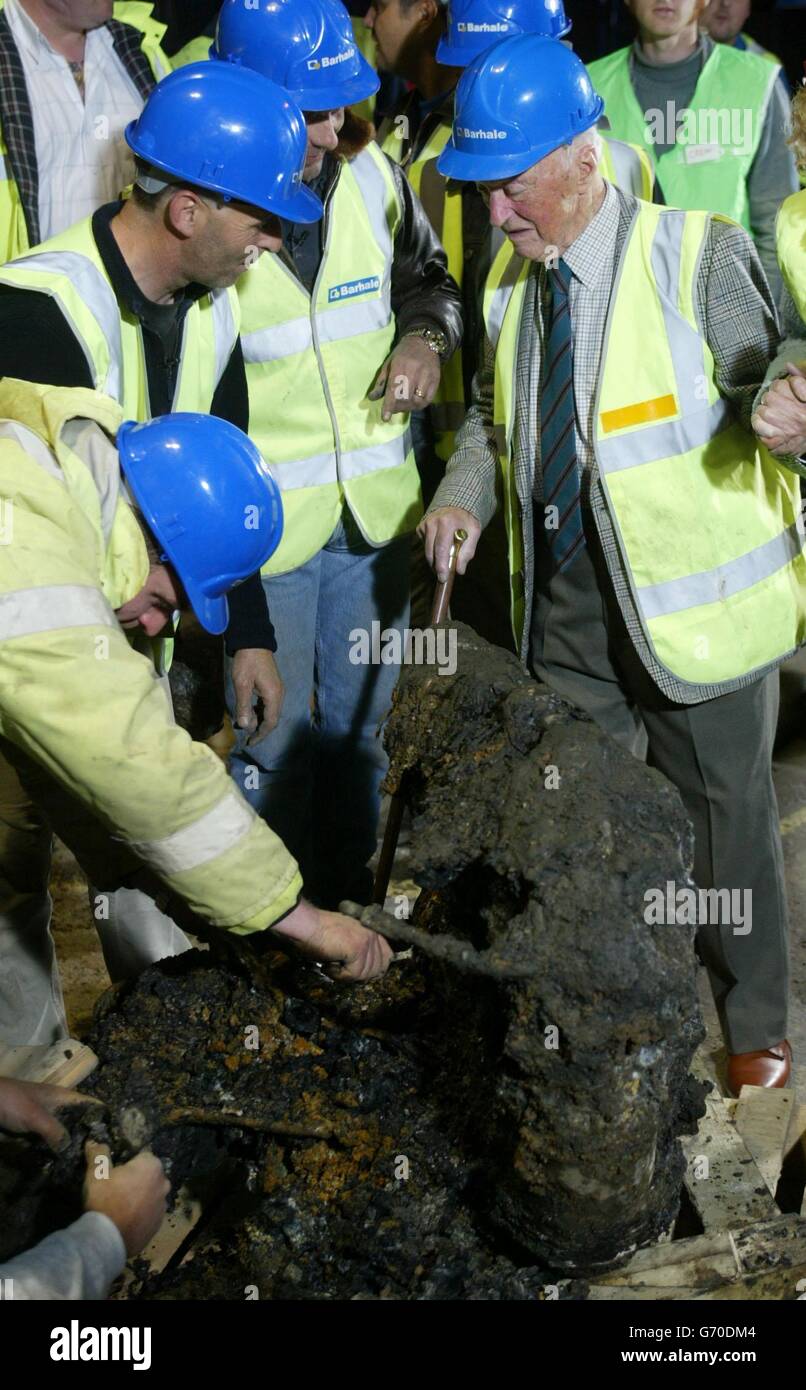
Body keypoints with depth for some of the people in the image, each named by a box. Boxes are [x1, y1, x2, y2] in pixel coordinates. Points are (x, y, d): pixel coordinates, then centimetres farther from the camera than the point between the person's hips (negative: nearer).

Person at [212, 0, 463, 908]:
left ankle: (348, 885, 41)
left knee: (359, 716, 20)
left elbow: (426, 273, 17)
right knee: (273, 734, 10)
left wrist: (426, 337, -6)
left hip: (375, 507, 5)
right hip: (262, 522, -5)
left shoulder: (371, 174, -2)